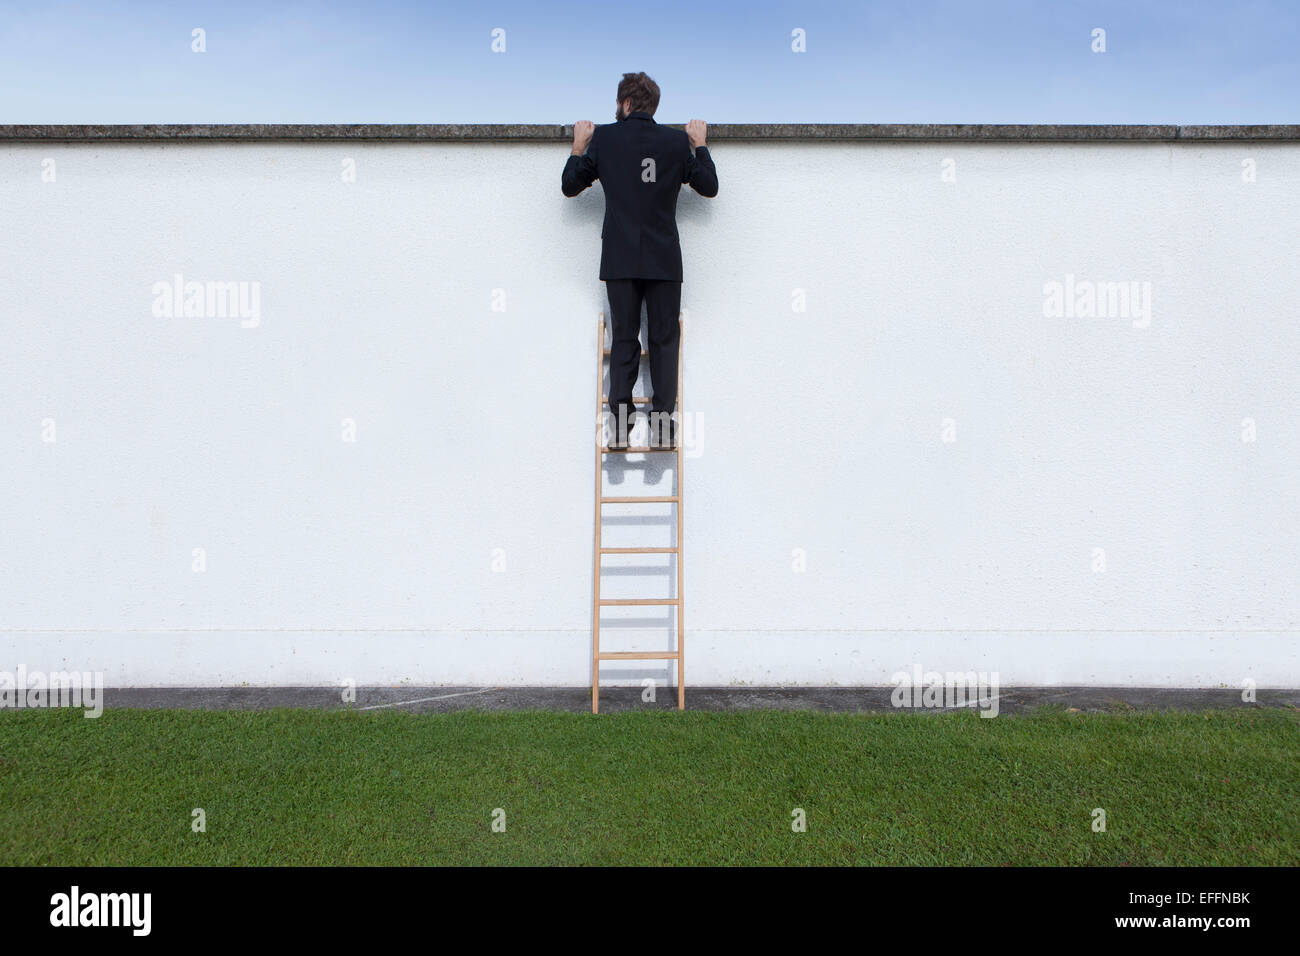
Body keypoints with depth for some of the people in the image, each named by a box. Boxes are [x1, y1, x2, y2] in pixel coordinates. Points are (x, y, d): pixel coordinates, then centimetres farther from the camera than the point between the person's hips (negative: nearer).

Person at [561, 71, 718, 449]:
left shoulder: (603, 138, 1)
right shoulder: (677, 141, 3)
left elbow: (570, 186, 9)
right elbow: (709, 187, 13)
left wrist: (578, 146, 23)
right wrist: (701, 146, 24)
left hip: (619, 260, 0)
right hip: (664, 260, 0)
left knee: (623, 338, 5)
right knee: (664, 339, 5)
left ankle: (620, 422, 0)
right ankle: (662, 423, -1)